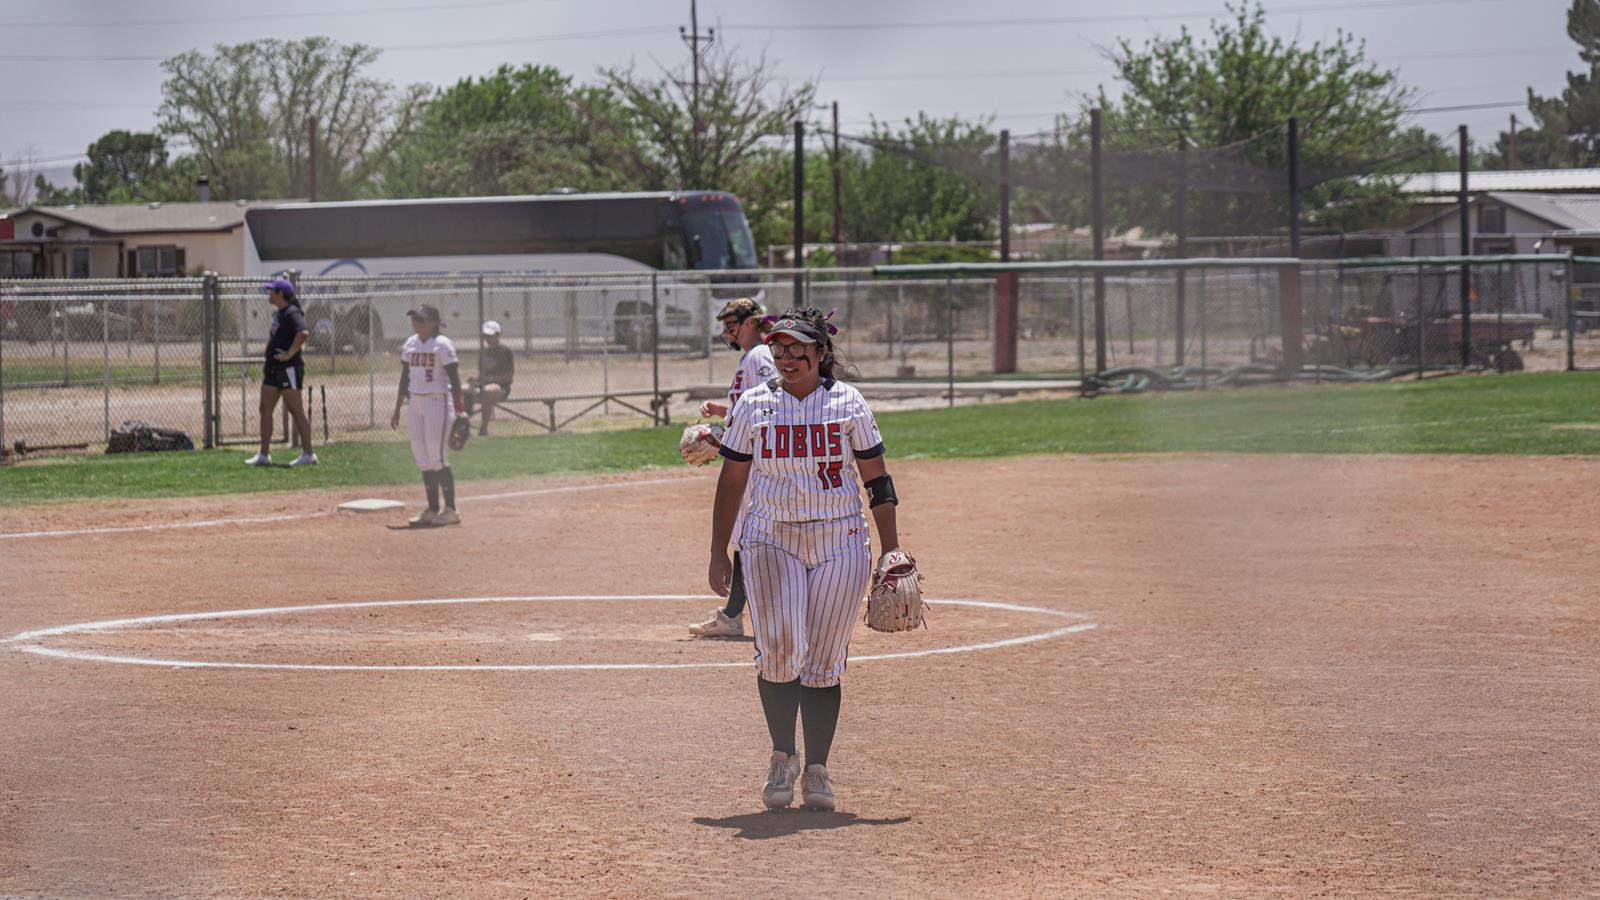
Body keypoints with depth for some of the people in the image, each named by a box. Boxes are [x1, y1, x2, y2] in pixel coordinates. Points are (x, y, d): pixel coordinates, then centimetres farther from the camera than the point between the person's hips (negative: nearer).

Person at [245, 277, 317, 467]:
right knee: (265, 409, 9)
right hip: (273, 369, 10)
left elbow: (304, 333, -32)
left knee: (296, 410, -7)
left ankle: (308, 454, -3)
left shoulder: (292, 313, -15)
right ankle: (264, 455, 13)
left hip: (289, 368, -10)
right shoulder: (278, 314, 16)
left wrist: (290, 353, -25)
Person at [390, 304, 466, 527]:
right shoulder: (410, 344, 12)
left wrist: (459, 410, -18)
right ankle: (432, 510, 14)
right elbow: (404, 379, 18)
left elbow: (454, 379, -12)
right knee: (423, 459, 8)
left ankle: (450, 510, -2)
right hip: (416, 404, 7)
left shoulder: (442, 345, -10)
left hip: (438, 402, -7)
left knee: (438, 458, -8)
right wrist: (397, 409, 17)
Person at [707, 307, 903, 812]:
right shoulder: (754, 406, 4)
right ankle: (782, 759, 4)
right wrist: (718, 553, 6)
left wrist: (892, 552, 1)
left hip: (841, 543, 0)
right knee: (779, 648, -13)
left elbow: (877, 482, 6)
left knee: (825, 660, 0)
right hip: (771, 541, 0)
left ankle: (816, 770, 9)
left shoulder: (847, 404, 3)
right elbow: (731, 483, 9)